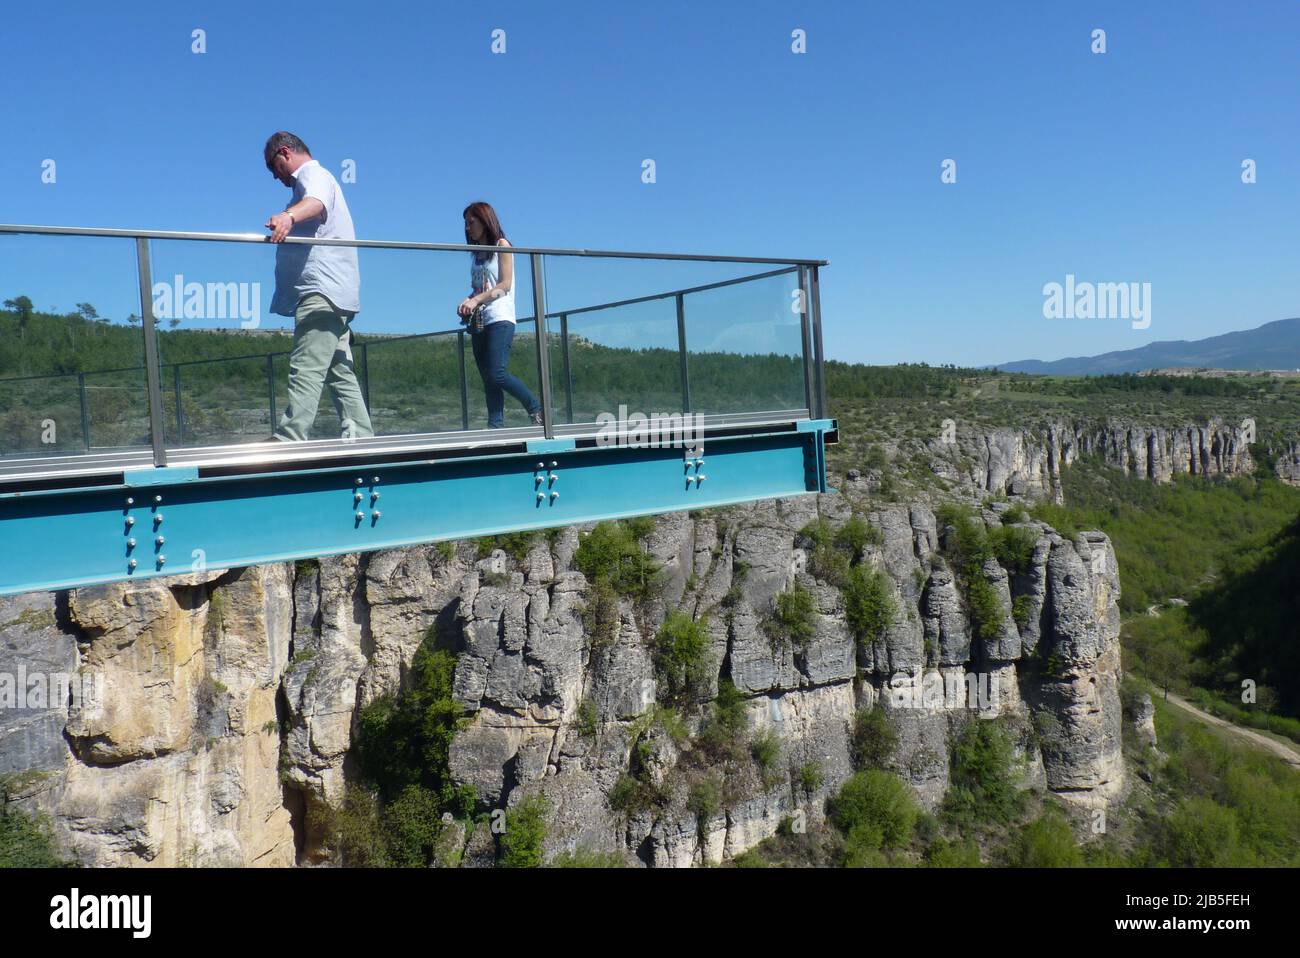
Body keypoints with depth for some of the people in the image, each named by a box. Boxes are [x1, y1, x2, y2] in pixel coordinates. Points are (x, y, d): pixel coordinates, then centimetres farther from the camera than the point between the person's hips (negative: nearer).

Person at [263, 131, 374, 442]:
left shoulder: (313, 174, -3)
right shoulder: (312, 179, 30)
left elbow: (316, 202, -29)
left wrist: (288, 216, -48)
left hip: (321, 292, -11)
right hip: (332, 296, 11)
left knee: (305, 371, -19)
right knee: (341, 373, 8)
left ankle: (287, 442, -25)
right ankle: (360, 438, 9)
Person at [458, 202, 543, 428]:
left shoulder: (501, 245, 3)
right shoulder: (476, 254, 21)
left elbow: (505, 285, -7)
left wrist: (477, 300, -16)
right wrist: (467, 301, -2)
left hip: (500, 318, -7)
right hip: (479, 322, 7)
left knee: (497, 374, -18)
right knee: (488, 378, 0)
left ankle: (535, 409, -4)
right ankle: (495, 425, -2)